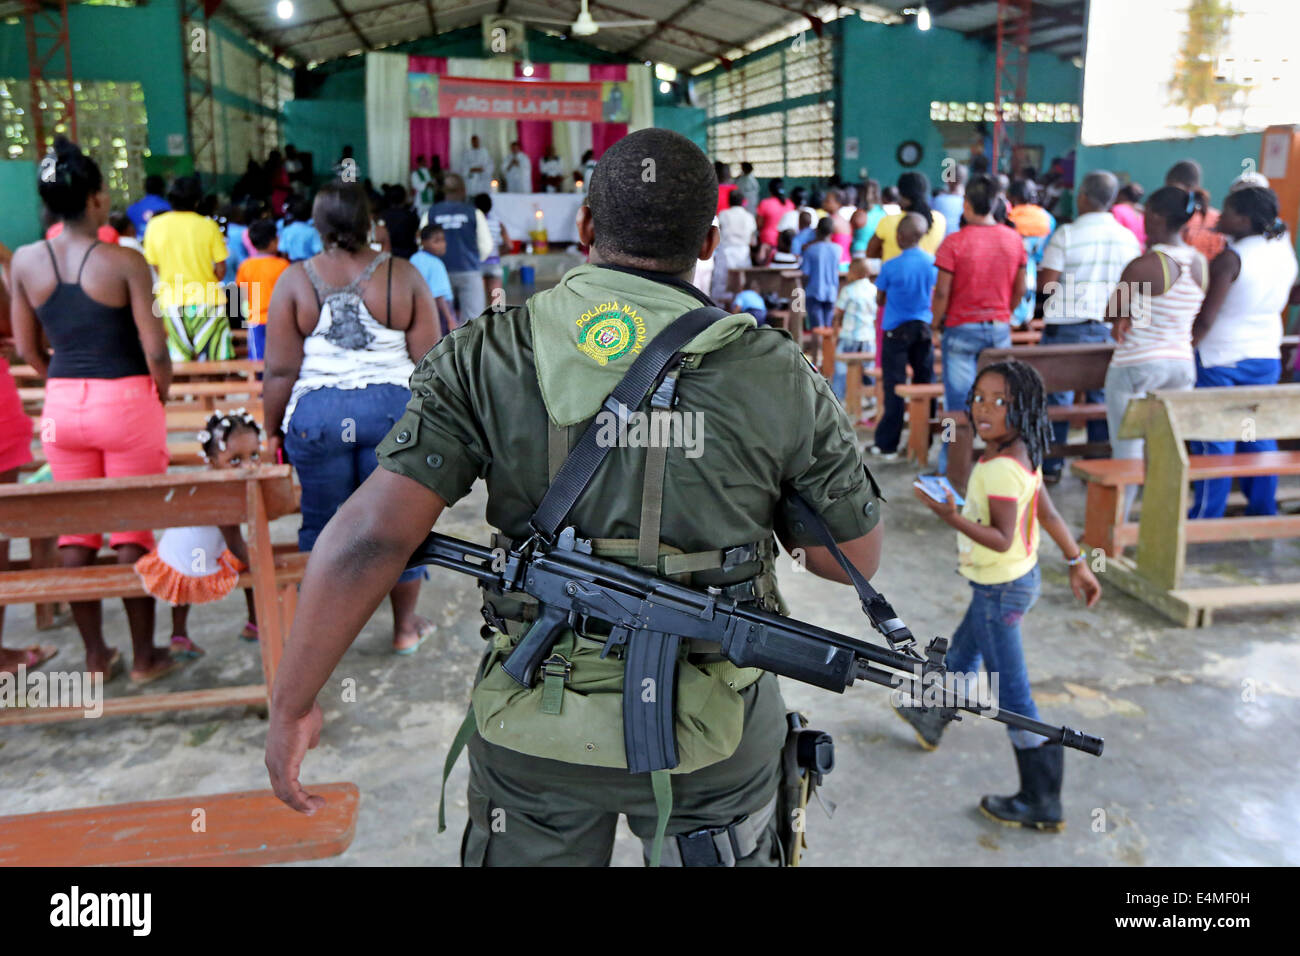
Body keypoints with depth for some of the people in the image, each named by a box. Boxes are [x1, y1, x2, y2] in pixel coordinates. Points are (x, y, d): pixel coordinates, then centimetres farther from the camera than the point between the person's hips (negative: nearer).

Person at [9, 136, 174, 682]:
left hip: (63, 405, 4)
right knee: (133, 533, 6)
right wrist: (164, 390, 6)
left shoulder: (24, 262, 0)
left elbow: (26, 347, 6)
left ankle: (95, 657, 23)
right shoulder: (125, 262, -13)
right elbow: (154, 348, -13)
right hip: (126, 401, -4)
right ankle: (144, 658, 15)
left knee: (75, 532, 13)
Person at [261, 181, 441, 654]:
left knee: (322, 523, 13)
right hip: (392, 409, 0)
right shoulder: (402, 274, -3)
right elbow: (428, 360, -3)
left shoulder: (296, 279, -3)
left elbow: (280, 371, -4)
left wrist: (272, 429, 7)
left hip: (316, 415, 0)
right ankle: (406, 627, 23)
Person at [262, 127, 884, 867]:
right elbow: (856, 557, -3)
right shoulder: (778, 376, -12)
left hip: (536, 731, 1)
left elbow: (373, 535, -17)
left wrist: (292, 704, -7)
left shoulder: (485, 359, -11)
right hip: (715, 741, 0)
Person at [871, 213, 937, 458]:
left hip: (897, 329, -3)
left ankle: (887, 445, 5)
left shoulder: (891, 266, -13)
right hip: (924, 327, 3)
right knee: (924, 383, 11)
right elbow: (934, 296, 11)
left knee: (894, 387, 1)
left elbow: (880, 300, -2)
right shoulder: (933, 263, -2)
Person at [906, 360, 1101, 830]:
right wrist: (1077, 563, 14)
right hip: (1018, 579, 10)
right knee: (962, 651, 31)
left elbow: (1002, 540, -29)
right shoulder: (1023, 456, 1)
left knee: (1012, 695, 1)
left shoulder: (999, 469, -28)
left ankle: (1042, 804, 12)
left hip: (1000, 589, -10)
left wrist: (953, 518, -36)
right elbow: (1049, 514, 7)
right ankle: (931, 719, 56)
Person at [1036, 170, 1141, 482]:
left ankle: (1051, 467, 8)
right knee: (1101, 398, 10)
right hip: (1109, 328, 4)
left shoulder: (1066, 234, -10)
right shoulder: (1128, 238, 4)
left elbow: (1045, 283, -13)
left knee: (1058, 397, 3)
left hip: (1066, 326, -4)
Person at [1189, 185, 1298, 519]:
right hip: (1267, 354, 7)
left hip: (1221, 357, -7)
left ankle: (1206, 518, 7)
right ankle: (1263, 510, 23)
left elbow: (1205, 319, -20)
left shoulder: (1229, 259, -18)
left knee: (1214, 442, 0)